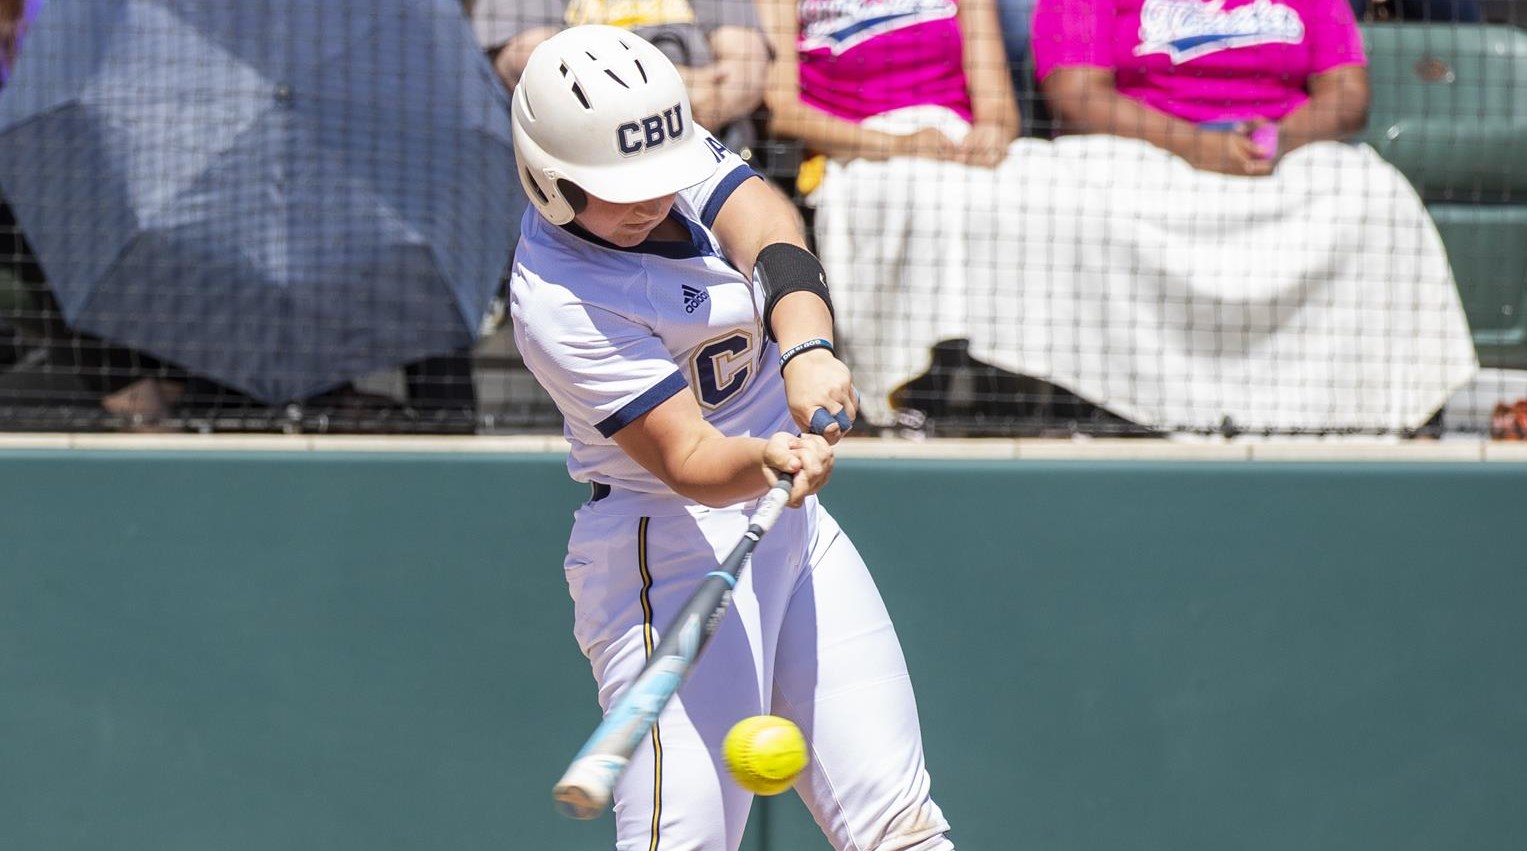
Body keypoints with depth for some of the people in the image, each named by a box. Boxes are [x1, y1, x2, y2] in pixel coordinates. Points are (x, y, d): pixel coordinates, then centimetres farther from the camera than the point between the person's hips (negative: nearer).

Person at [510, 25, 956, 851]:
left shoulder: (672, 151, -4)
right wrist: (767, 461, -50)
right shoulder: (558, 306, -23)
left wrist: (807, 347, -41)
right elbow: (687, 461, -28)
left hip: (794, 526, 8)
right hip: (668, 550, -7)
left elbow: (771, 240, -22)